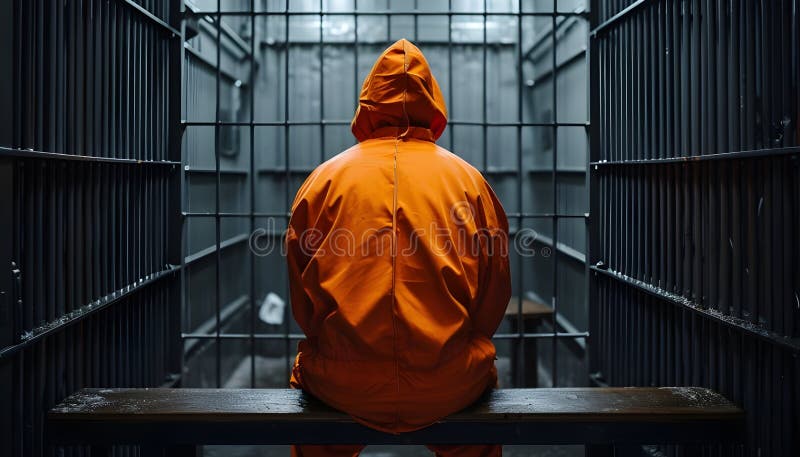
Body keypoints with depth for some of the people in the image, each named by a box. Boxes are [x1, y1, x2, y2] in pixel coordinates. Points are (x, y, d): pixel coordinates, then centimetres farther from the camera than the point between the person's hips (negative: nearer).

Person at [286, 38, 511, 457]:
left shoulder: (325, 177, 4)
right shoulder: (469, 179, 5)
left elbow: (301, 299, 6)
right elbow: (495, 296, 7)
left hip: (342, 386, 0)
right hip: (450, 384, 1)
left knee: (304, 370, 33)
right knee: (483, 372, 34)